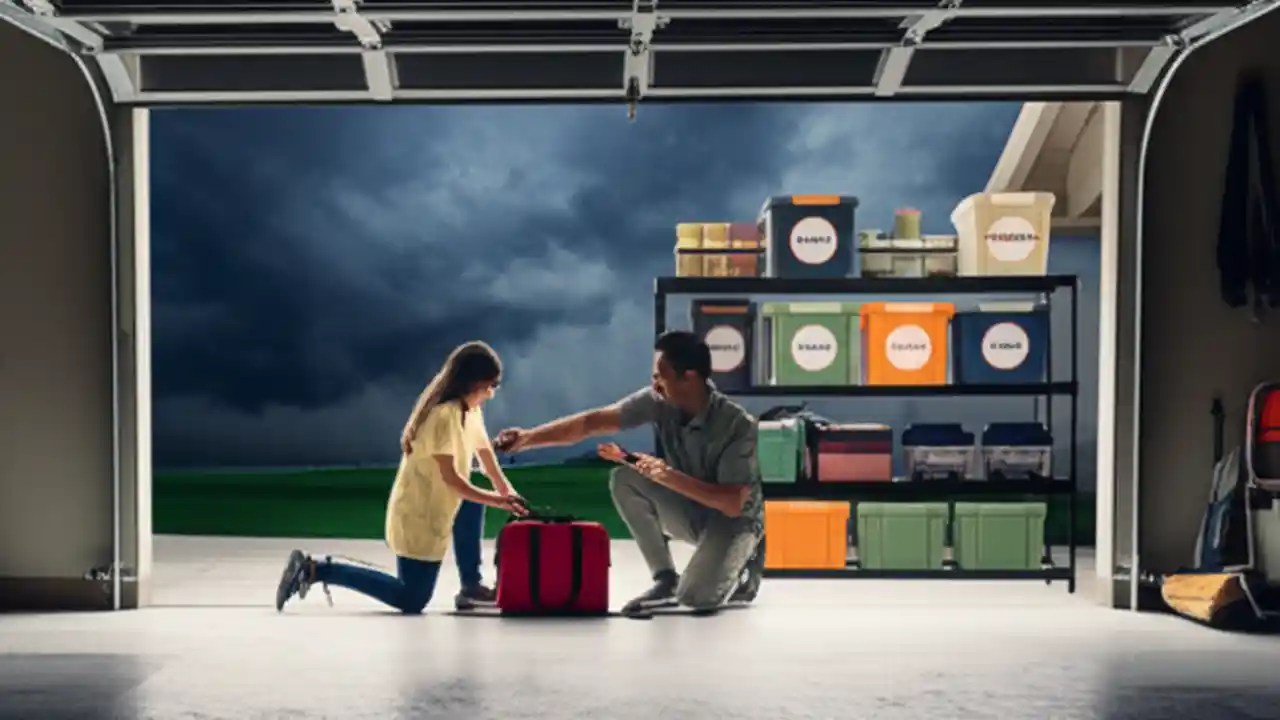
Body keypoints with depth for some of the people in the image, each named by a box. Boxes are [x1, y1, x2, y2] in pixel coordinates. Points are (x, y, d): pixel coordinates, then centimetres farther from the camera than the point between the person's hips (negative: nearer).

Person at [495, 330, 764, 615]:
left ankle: (742, 574, 7)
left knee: (695, 596, -30)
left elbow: (733, 504, -32)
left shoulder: (737, 425, -29)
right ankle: (666, 579, -4)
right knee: (625, 479, -19)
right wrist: (529, 438, -27)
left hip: (734, 522, -6)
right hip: (691, 511, 6)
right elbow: (593, 422, -18)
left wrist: (671, 477, -39)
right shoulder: (659, 401, -15)